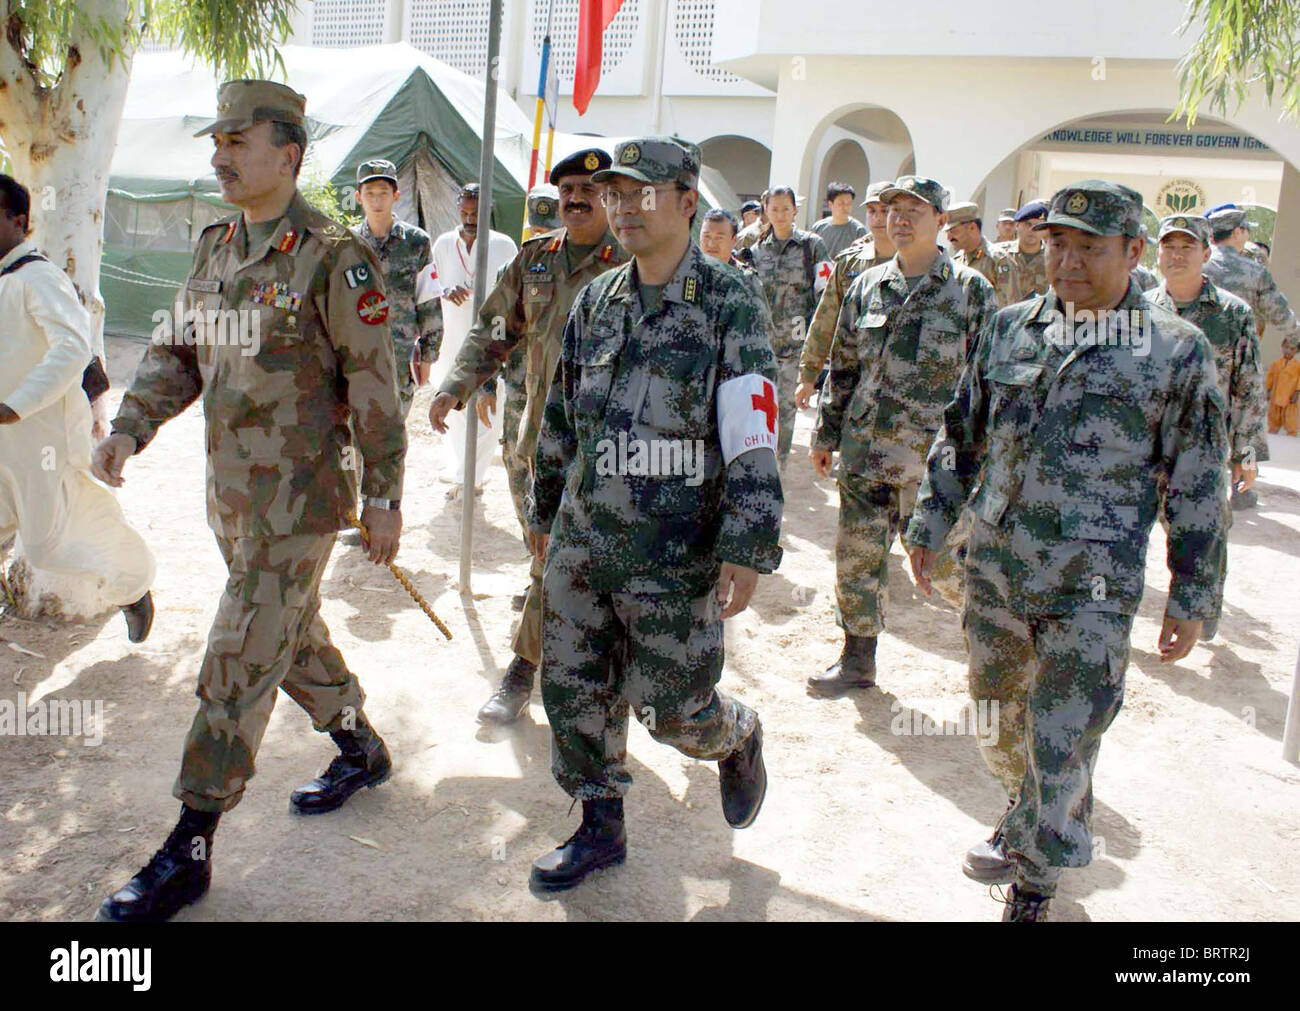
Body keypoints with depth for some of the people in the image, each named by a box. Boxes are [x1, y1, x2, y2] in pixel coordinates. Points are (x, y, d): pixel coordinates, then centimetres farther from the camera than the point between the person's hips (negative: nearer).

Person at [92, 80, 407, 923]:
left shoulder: (334, 258, -14)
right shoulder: (215, 248, 10)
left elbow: (373, 386, -13)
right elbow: (177, 354, 13)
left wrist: (384, 497, -12)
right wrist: (131, 427, -4)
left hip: (299, 498, -8)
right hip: (232, 496, 8)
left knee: (238, 669, -4)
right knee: (295, 636, 21)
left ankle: (189, 851, 6)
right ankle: (362, 751, 42)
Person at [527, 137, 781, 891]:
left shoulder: (730, 305, -10)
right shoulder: (596, 301, 8)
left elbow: (754, 440, -15)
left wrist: (747, 551, -20)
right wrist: (547, 511, 21)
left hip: (672, 554, -5)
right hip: (582, 543, 6)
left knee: (672, 705, 3)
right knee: (574, 689, 11)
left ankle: (739, 739, 38)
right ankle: (601, 829, 30)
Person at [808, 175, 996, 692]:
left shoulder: (970, 291, -2)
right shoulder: (867, 286, 10)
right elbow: (842, 366, 17)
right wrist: (826, 434, 16)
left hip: (933, 455, -4)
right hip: (865, 449, 4)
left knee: (945, 561, 1)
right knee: (857, 554, 8)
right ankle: (857, 659, 24)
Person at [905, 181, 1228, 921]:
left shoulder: (1178, 351, -5)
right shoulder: (1009, 329, 5)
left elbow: (1199, 488, -1)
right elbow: (961, 438, 15)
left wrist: (1193, 599, -1)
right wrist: (930, 526, 14)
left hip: (1093, 588, -4)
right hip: (994, 568, 4)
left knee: (1062, 744, 1)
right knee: (1005, 721, 19)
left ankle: (1037, 883, 22)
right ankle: (1027, 817, 46)